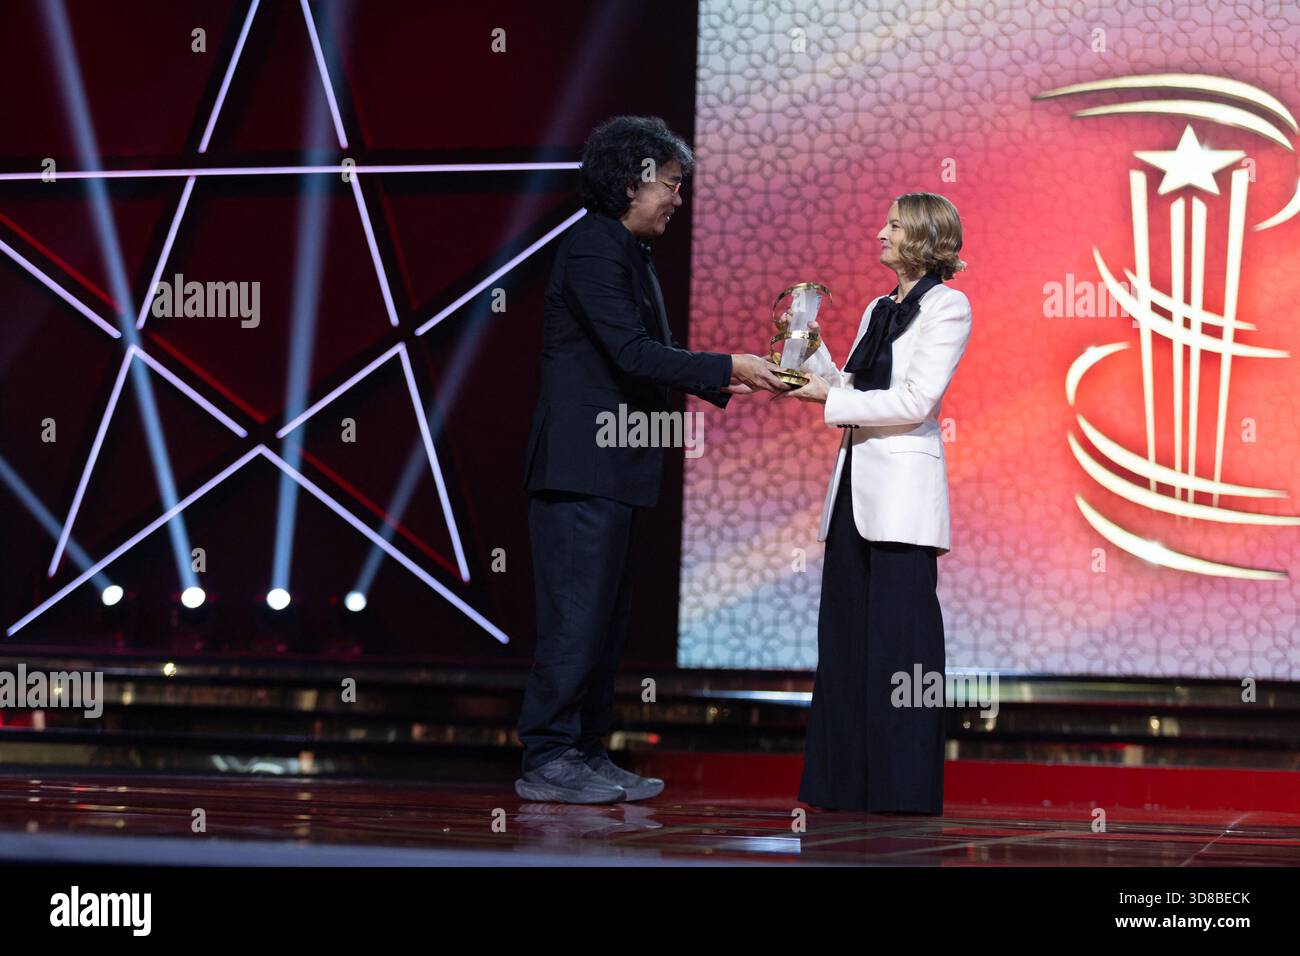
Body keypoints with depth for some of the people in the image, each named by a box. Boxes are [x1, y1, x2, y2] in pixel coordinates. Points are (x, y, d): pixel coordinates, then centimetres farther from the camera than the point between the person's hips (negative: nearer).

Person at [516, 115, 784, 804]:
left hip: (615, 467, 10)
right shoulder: (592, 249, -13)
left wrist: (718, 383, 10)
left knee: (605, 615, 11)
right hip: (582, 461, -10)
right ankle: (546, 761, -7)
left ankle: (587, 753, 15)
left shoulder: (629, 253, 19)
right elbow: (633, 353, -20)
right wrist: (727, 368, -18)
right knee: (575, 612, -10)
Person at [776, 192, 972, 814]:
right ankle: (846, 781, 10)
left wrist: (831, 398, -12)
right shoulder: (878, 311, 19)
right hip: (855, 483, 8)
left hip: (902, 486, -8)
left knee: (899, 639, -6)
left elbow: (917, 401, -13)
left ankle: (902, 786, -3)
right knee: (845, 633, 6)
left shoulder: (946, 307, -4)